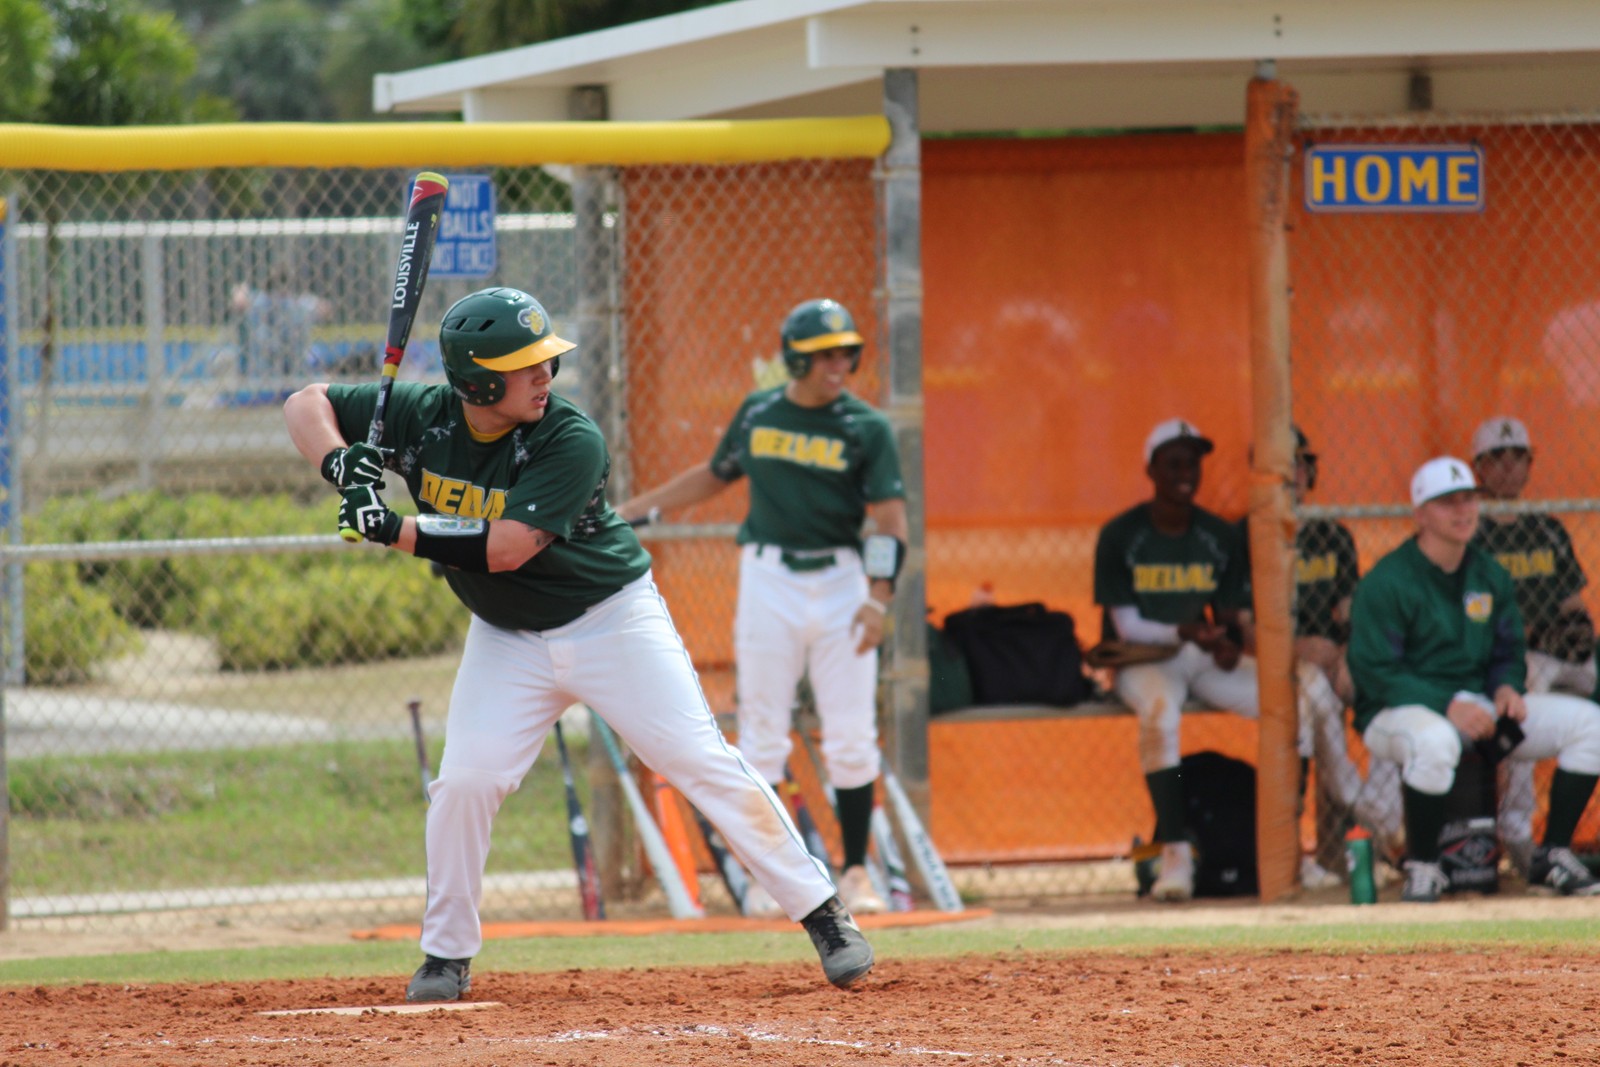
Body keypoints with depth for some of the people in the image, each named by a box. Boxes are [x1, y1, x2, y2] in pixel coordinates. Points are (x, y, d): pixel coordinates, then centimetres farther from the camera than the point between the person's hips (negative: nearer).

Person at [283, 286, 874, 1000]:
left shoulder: (570, 441, -25)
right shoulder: (421, 419, -13)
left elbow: (504, 548, -33)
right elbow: (307, 403, -4)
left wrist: (391, 530, -32)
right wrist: (341, 467, -24)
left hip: (611, 618, -4)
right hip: (507, 639, 4)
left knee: (702, 760, -9)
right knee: (463, 781, -9)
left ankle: (822, 913, -3)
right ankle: (447, 953, 9)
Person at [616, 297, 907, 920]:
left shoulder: (867, 428, -2)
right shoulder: (759, 413, 7)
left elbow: (890, 520, -7)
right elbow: (716, 475, 23)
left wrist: (878, 599, -19)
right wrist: (638, 509, 22)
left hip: (841, 581, -2)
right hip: (769, 583, 2)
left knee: (851, 739, -1)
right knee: (762, 734, 0)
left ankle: (854, 873, 8)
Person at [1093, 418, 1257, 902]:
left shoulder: (1221, 536, 7)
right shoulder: (1119, 536, -6)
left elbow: (1230, 617, 8)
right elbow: (1126, 626, -9)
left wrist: (1228, 643, -17)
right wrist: (1183, 634, -26)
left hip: (1204, 658, 5)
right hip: (1141, 659, -5)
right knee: (1159, 709, -39)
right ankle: (1175, 854, -39)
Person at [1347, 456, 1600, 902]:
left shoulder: (1491, 576, 10)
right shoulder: (1385, 583, -12)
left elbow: (1509, 653, 16)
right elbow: (1374, 672, -17)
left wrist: (1506, 687, -9)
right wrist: (1448, 707, -27)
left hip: (1477, 706, 6)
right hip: (1398, 711, -6)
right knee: (1434, 740, -44)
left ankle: (1554, 855, 1)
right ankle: (1422, 867, -23)